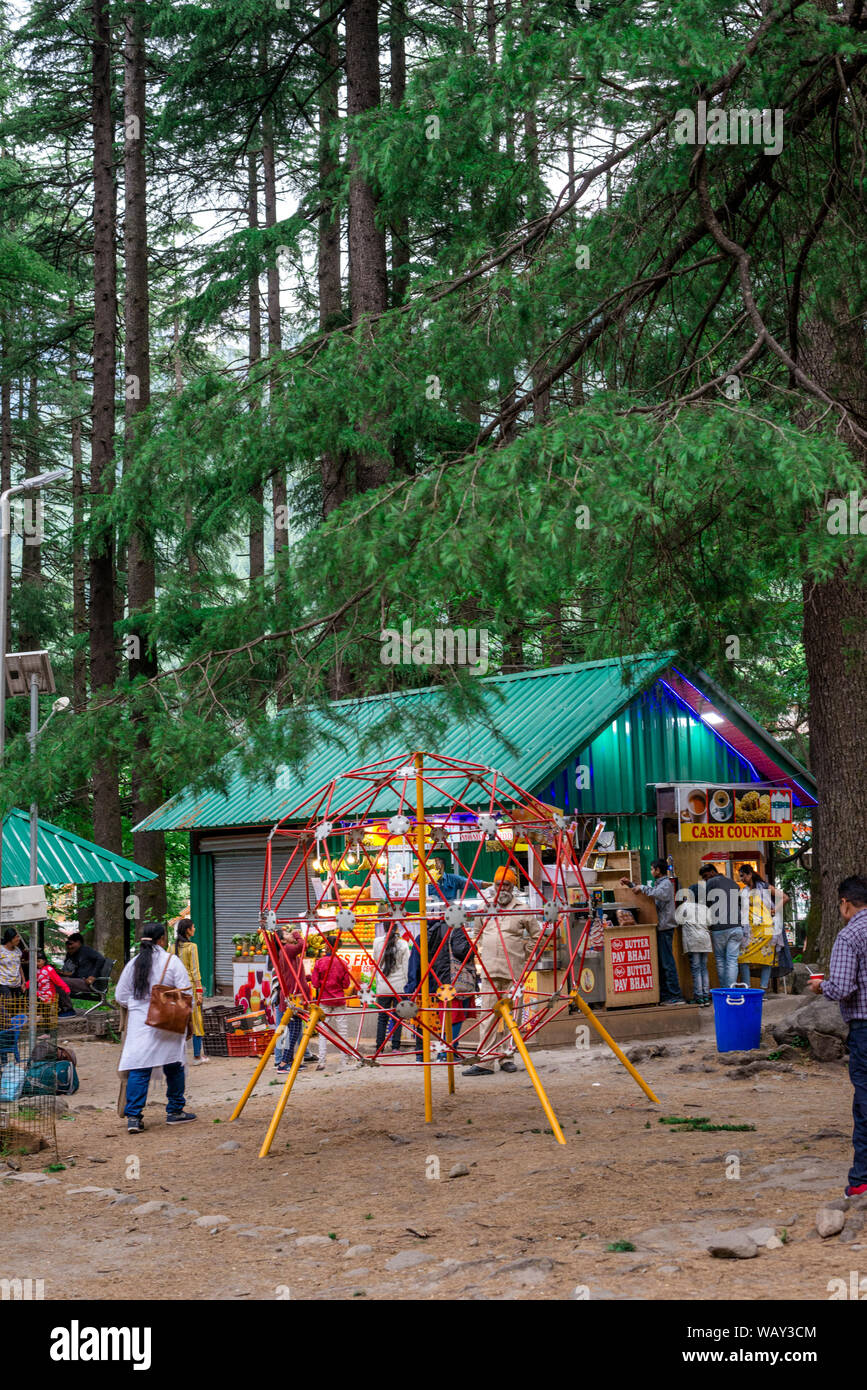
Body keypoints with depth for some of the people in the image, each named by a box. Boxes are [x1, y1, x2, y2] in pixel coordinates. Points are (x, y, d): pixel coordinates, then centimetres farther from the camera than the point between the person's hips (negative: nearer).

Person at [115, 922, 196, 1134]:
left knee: (138, 1069, 0)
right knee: (174, 1067, 12)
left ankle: (133, 1117, -8)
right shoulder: (172, 961, -5)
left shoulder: (133, 964, 4)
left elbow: (120, 996, 8)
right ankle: (175, 1111, 21)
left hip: (139, 1023, 2)